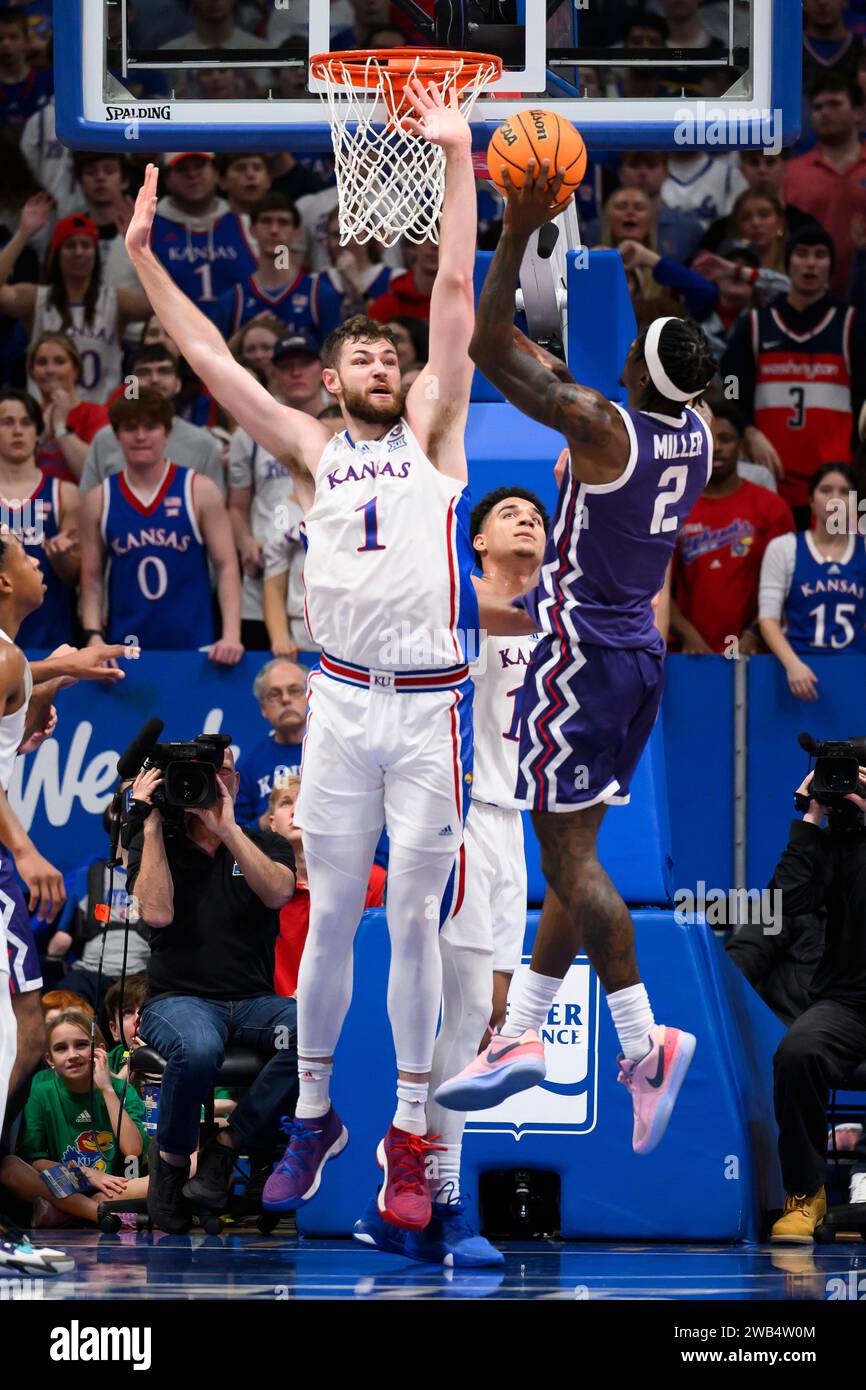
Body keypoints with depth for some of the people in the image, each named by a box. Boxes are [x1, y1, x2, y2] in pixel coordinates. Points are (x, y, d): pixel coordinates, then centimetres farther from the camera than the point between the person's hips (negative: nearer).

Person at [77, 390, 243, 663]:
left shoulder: (199, 491, 1)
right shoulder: (98, 501, 5)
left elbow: (226, 567, -1)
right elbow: (92, 581, 6)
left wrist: (231, 636, -12)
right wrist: (94, 637, -9)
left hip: (194, 648, -1)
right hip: (125, 653, 1)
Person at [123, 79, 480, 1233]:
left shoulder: (432, 431, 7)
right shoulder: (314, 452, 11)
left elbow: (455, 295, -1)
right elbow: (216, 365, 5)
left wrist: (458, 158, -8)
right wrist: (146, 260, -1)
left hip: (430, 703, -2)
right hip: (341, 699, 2)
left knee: (413, 920, -1)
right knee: (330, 916, 6)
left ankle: (410, 1136, 4)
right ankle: (314, 1116, 18)